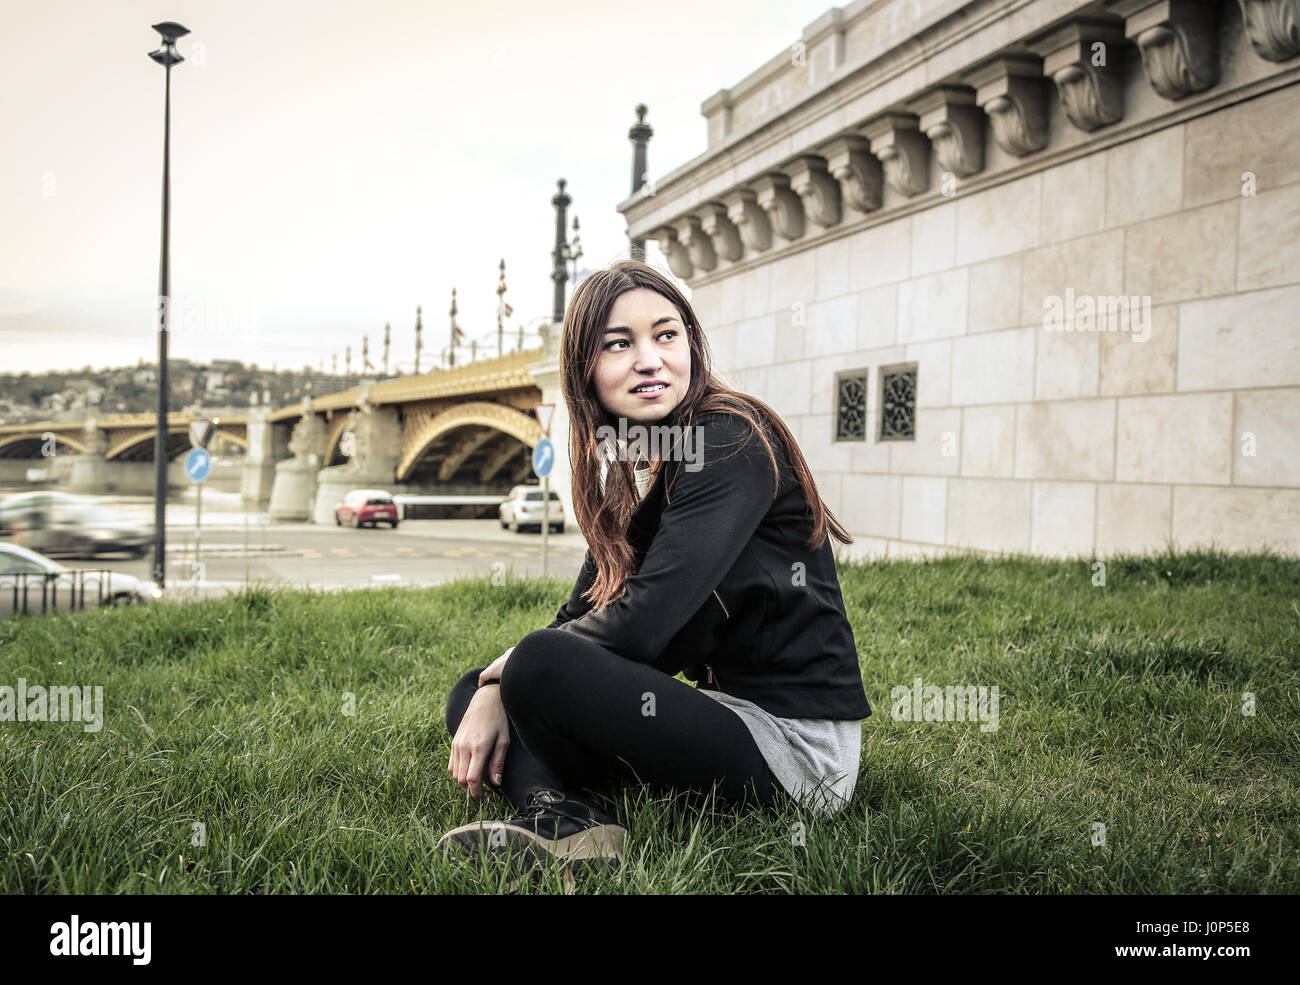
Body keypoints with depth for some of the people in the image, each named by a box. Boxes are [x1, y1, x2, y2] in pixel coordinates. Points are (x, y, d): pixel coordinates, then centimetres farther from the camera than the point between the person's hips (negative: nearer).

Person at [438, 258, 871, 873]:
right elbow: (584, 612, 7)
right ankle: (560, 821, -18)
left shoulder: (730, 443, -17)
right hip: (721, 703, 9)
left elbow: (643, 622, -26)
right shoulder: (622, 467, 10)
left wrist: (513, 663, -10)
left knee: (539, 666, -28)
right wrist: (492, 691, -10)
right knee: (472, 694, 7)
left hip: (796, 746, -9)